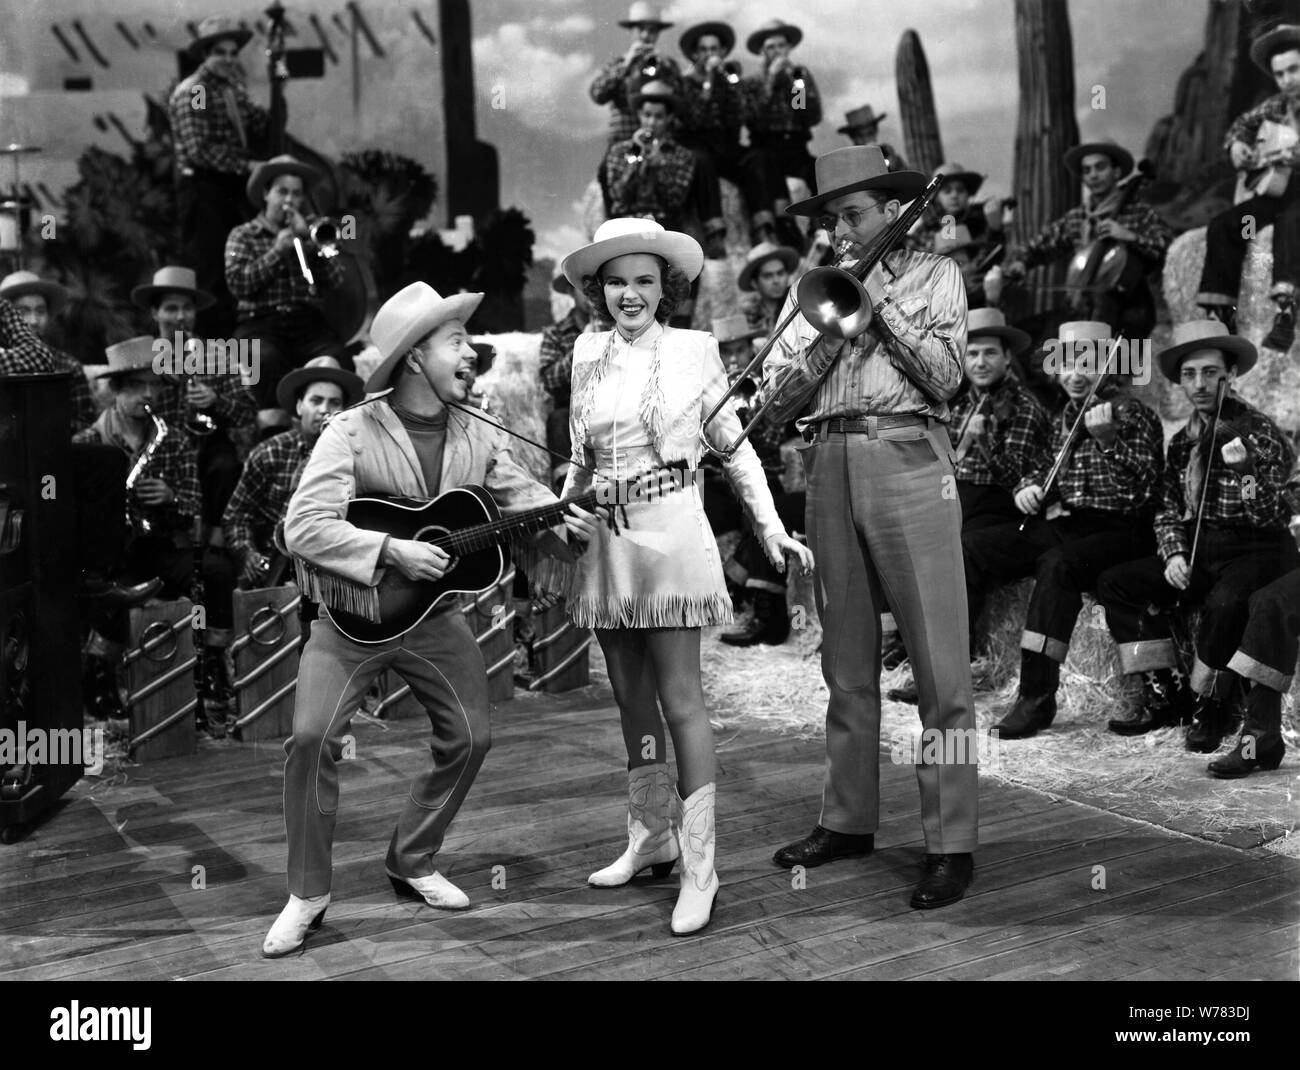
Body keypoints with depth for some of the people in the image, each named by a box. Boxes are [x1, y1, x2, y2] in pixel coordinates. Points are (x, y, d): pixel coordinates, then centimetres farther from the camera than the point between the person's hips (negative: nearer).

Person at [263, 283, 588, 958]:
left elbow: (520, 494, 8)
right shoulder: (352, 433, -16)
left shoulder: (480, 435, 0)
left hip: (433, 614, 5)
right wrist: (391, 552, -29)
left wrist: (557, 518, -14)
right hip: (353, 617, -5)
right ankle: (307, 895, 1)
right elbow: (304, 526, -23)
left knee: (470, 736, 5)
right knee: (313, 737, -17)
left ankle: (413, 863, 25)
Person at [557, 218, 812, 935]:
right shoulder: (587, 354, 9)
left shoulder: (694, 349, -2)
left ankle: (698, 868, 0)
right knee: (631, 698, 13)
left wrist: (771, 527, -3)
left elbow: (735, 445, 1)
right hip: (604, 542, 5)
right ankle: (651, 837, 28)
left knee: (680, 700, -5)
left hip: (669, 534, -5)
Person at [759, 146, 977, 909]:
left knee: (941, 668, -6)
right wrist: (834, 323, -4)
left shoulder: (933, 274, 11)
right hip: (830, 467, 4)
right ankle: (849, 820, 21)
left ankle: (953, 844, -2)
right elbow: (779, 396, 8)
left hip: (909, 460, -4)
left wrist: (881, 303, -3)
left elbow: (945, 374, -4)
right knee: (847, 665, 10)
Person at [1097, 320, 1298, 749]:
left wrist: (1244, 469, -26)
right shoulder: (1182, 440, 11)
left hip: (1255, 551, -6)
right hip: (1198, 549, 6)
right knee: (1115, 583, -9)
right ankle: (1162, 697, -5)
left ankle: (1214, 707, -14)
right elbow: (1168, 509, 14)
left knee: (1224, 603, -38)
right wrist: (1174, 554, -4)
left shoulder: (1260, 431, -6)